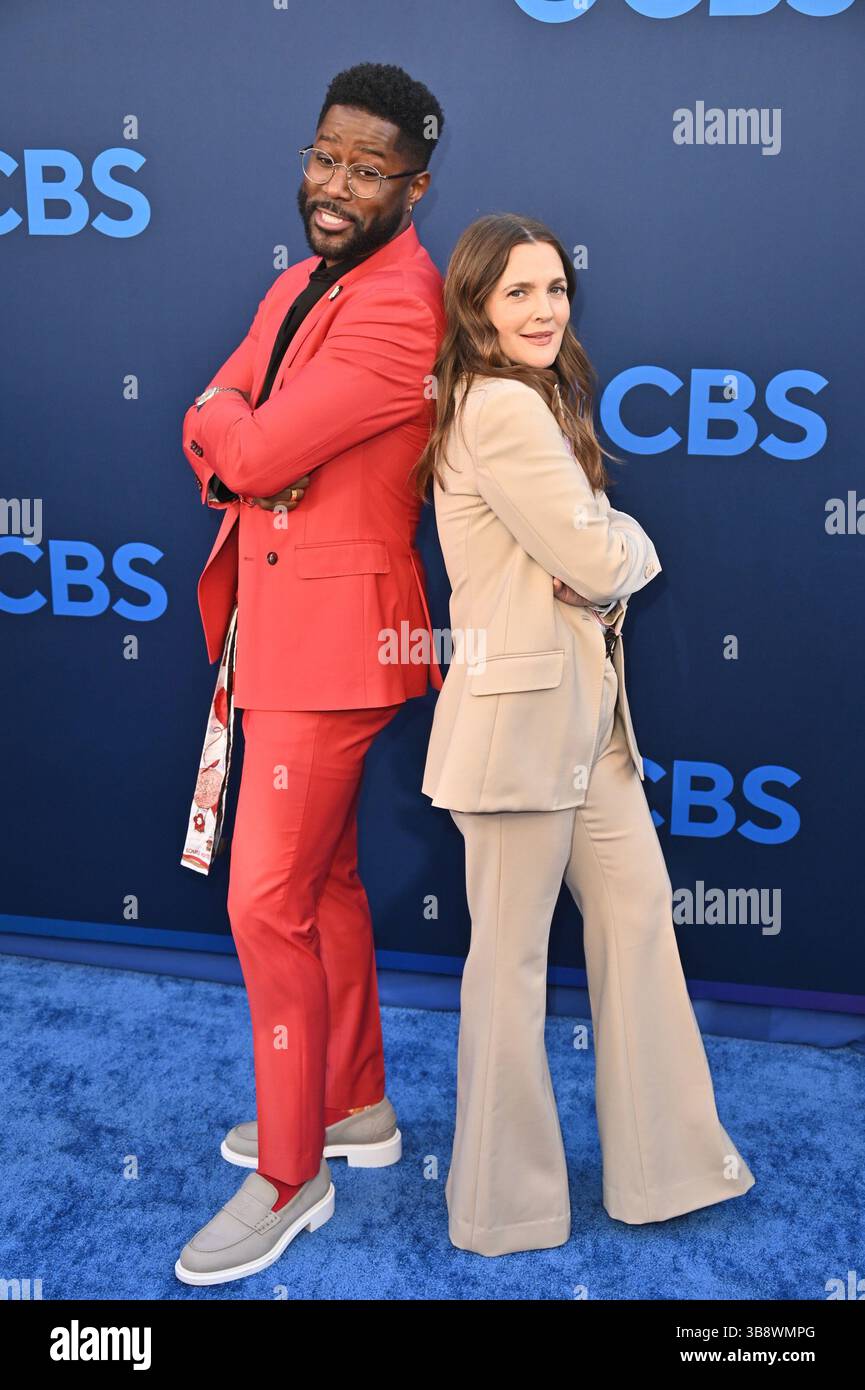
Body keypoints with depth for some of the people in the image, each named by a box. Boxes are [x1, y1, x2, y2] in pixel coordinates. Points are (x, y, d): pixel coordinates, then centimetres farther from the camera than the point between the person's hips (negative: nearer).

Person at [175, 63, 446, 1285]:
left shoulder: (400, 311, -18)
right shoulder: (299, 285, 14)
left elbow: (253, 449, -22)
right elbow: (209, 430, 10)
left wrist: (232, 422, 0)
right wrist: (240, 444, -12)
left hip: (332, 638, -10)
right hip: (280, 628, 10)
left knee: (267, 902, -5)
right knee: (324, 879, 18)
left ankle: (292, 1176, 13)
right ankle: (356, 1106, 36)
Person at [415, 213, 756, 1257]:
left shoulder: (536, 400, 18)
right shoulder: (504, 406, -14)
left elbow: (605, 560, 14)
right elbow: (600, 560, -18)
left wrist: (607, 560, -8)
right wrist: (626, 539, 4)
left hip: (587, 707, 10)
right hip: (522, 710, -10)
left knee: (638, 913, 13)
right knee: (512, 955, 1)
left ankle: (665, 1162, 27)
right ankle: (507, 1207, 18)